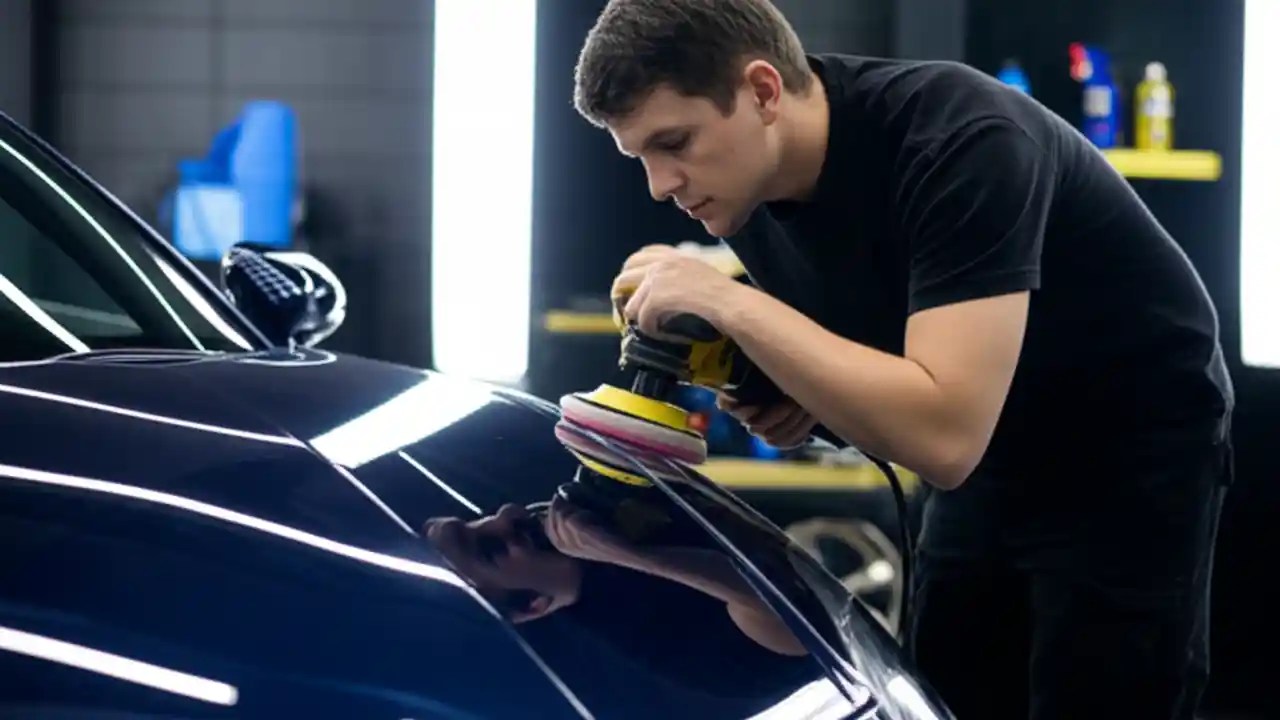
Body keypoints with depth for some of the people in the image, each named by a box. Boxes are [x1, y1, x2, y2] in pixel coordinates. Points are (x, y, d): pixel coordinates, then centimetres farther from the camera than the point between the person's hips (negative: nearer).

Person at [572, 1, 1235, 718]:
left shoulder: (958, 141, -31)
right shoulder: (745, 187, -8)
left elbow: (945, 436, -38)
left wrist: (731, 304, -34)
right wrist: (796, 401, -12)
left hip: (1131, 465, -7)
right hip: (989, 464, 7)